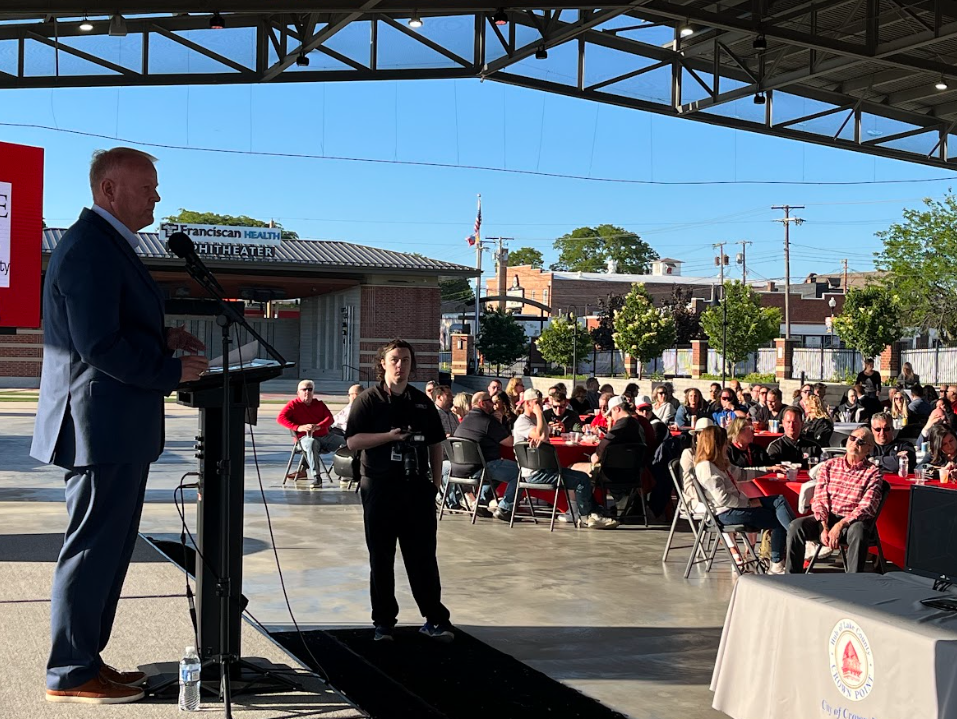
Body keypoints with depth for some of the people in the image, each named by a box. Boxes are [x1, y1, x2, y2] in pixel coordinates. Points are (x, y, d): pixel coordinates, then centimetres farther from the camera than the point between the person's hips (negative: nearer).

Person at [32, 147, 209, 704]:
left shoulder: (110, 244, 17)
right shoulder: (91, 247, -16)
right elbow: (101, 345, -23)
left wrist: (162, 338, 8)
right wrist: (172, 373, -14)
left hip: (119, 428, 11)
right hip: (104, 425, -11)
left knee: (108, 549, 16)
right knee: (93, 548, -2)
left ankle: (85, 658, 25)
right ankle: (71, 675, 8)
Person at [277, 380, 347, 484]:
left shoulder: (319, 404, 18)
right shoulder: (293, 404, 5)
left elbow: (329, 418, 5)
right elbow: (280, 418, -8)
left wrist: (318, 426, -17)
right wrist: (298, 427, -20)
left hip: (325, 436, 5)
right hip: (305, 437, -5)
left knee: (345, 442, -14)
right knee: (311, 443, -41)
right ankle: (315, 476, -44)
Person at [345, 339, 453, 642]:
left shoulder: (422, 402, 11)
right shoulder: (370, 400, 0)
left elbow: (436, 444, 17)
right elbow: (353, 441, -8)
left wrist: (435, 481, 9)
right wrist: (390, 436, -18)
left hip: (417, 487, 2)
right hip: (380, 487, -2)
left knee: (423, 555, 4)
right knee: (381, 557, 5)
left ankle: (435, 619, 10)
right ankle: (384, 621, 14)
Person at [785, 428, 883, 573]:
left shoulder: (872, 473, 2)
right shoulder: (830, 465, 11)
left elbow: (866, 508, -9)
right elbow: (819, 500, 4)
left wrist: (840, 525, -23)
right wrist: (824, 527, -14)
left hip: (853, 521, -3)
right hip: (826, 519, 3)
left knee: (858, 531, -38)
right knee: (796, 526, -24)